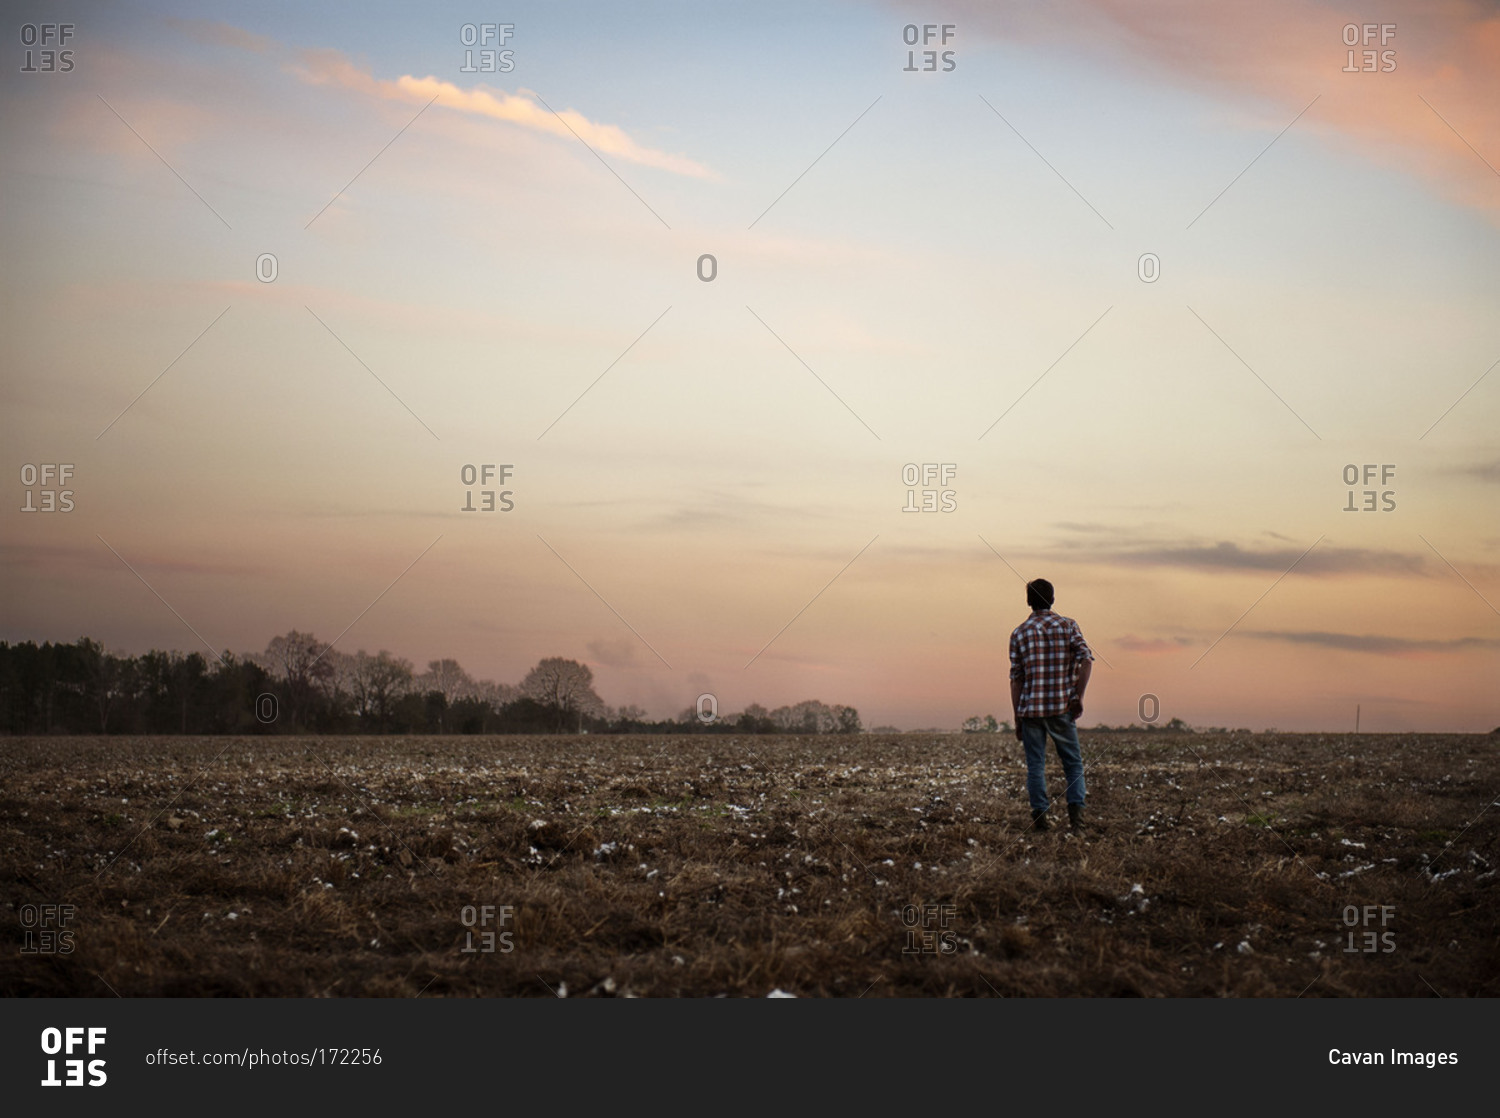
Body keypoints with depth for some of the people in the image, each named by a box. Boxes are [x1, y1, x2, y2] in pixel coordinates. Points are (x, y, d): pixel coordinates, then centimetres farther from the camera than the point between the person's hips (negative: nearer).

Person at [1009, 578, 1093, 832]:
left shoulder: (1019, 633, 3)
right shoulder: (1068, 625, 2)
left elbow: (1016, 678, 2)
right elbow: (1087, 659, -11)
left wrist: (1017, 719, 6)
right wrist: (1078, 697, -4)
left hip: (1031, 708, 0)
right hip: (1062, 707, 0)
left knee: (1035, 766, 6)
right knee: (1073, 763, 9)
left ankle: (1040, 817, 2)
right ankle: (1076, 810, -7)